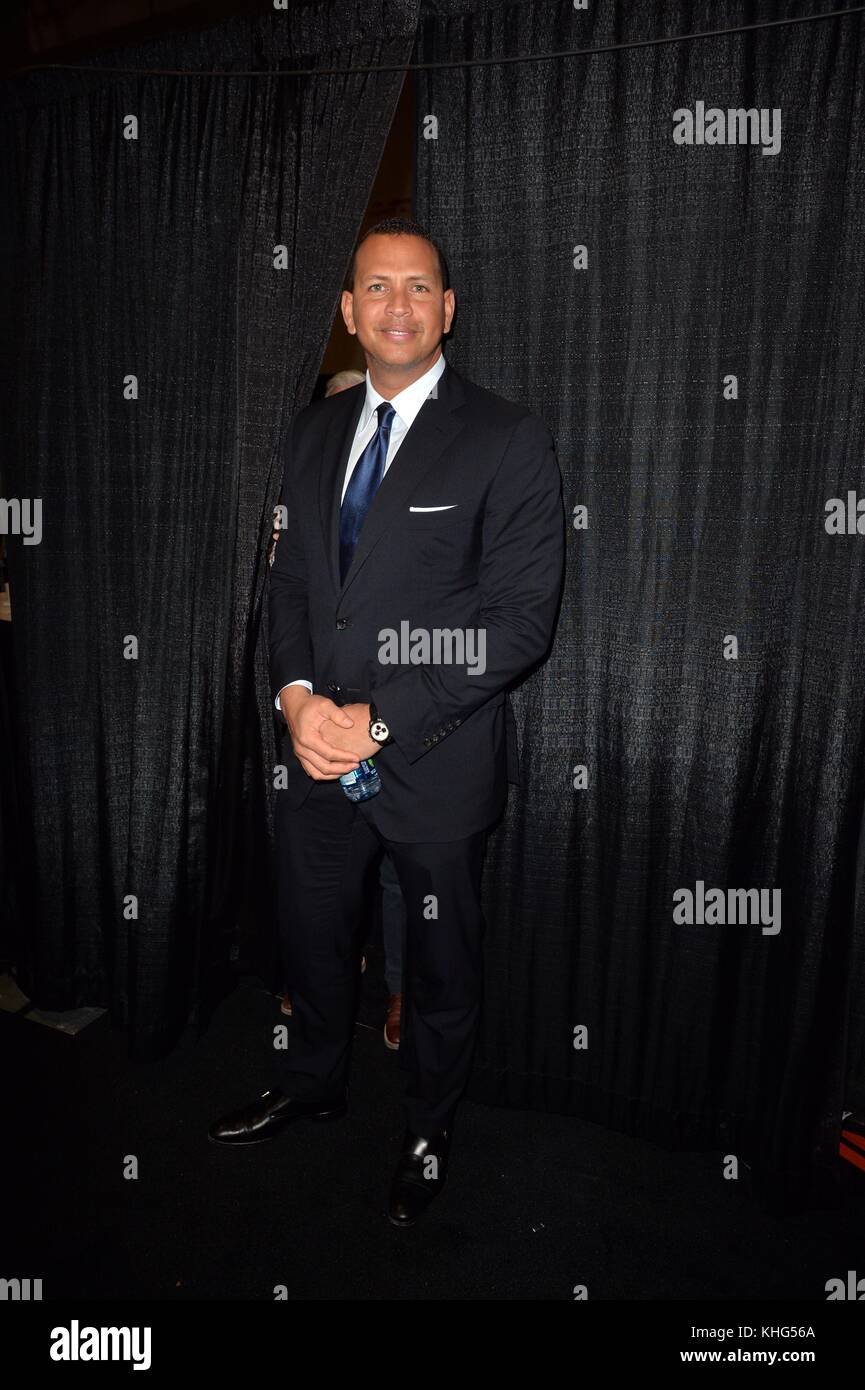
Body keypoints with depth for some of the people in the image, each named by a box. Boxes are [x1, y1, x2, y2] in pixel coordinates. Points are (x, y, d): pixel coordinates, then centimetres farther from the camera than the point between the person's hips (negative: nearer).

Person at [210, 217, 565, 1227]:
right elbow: (291, 577, 9)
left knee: (441, 962, 16)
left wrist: (381, 718, -19)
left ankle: (428, 1128, 44)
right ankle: (314, 1085, 52)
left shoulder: (507, 441, -11)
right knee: (313, 938, 23)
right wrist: (296, 695, -9)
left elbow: (519, 620, -16)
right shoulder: (313, 430, 8)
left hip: (435, 759, -5)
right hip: (314, 749, 5)